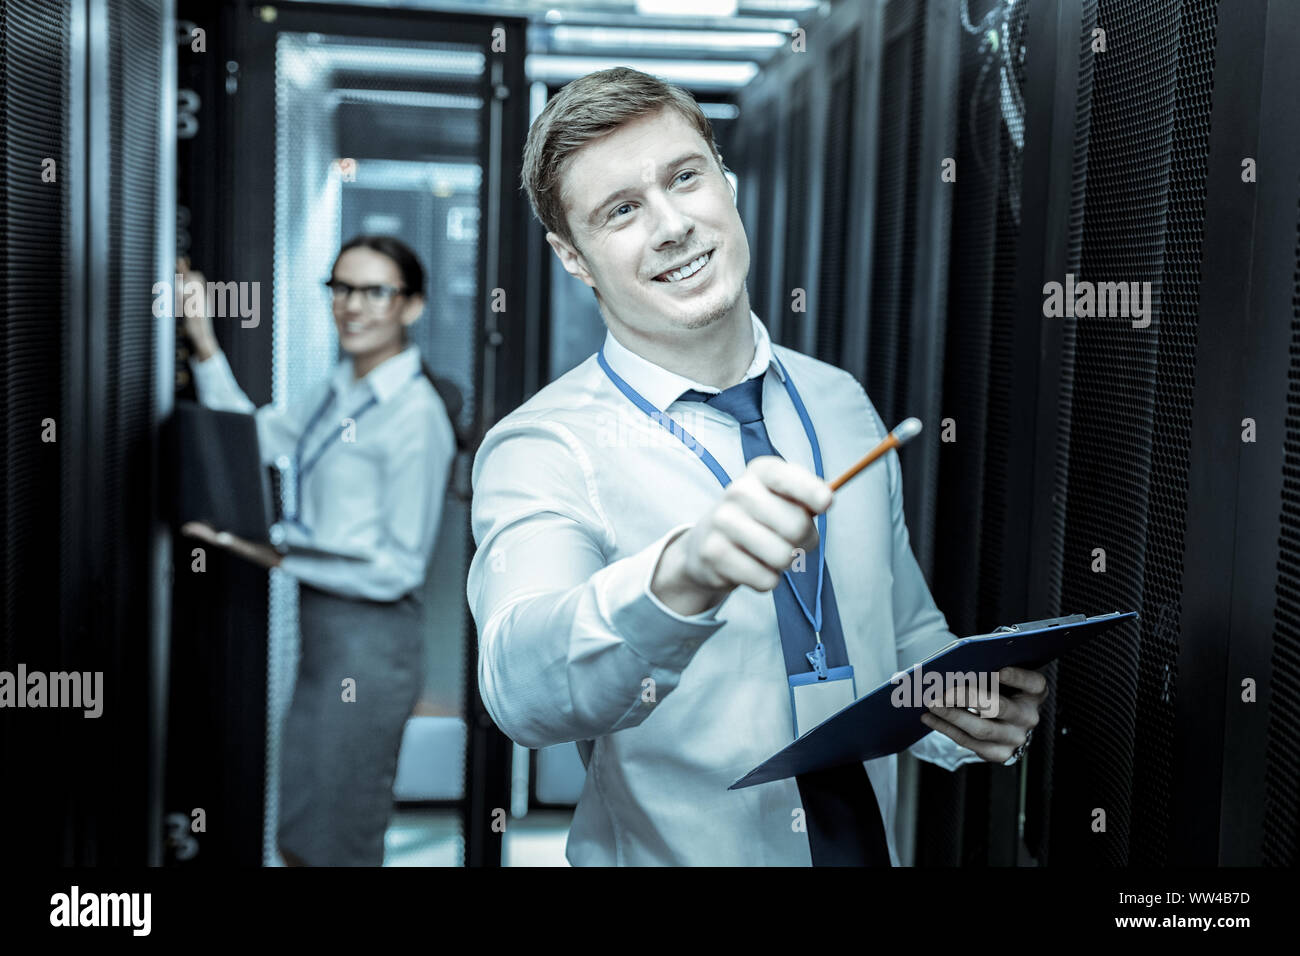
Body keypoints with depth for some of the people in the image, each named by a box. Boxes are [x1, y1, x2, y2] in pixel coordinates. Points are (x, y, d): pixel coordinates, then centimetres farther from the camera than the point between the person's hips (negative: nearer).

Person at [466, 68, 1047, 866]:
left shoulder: (842, 404, -1)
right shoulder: (541, 451, -17)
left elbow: (909, 634, 9)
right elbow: (525, 688, -34)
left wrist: (970, 716, -11)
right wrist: (682, 576, -51)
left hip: (873, 842, 4)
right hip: (669, 848, -4)